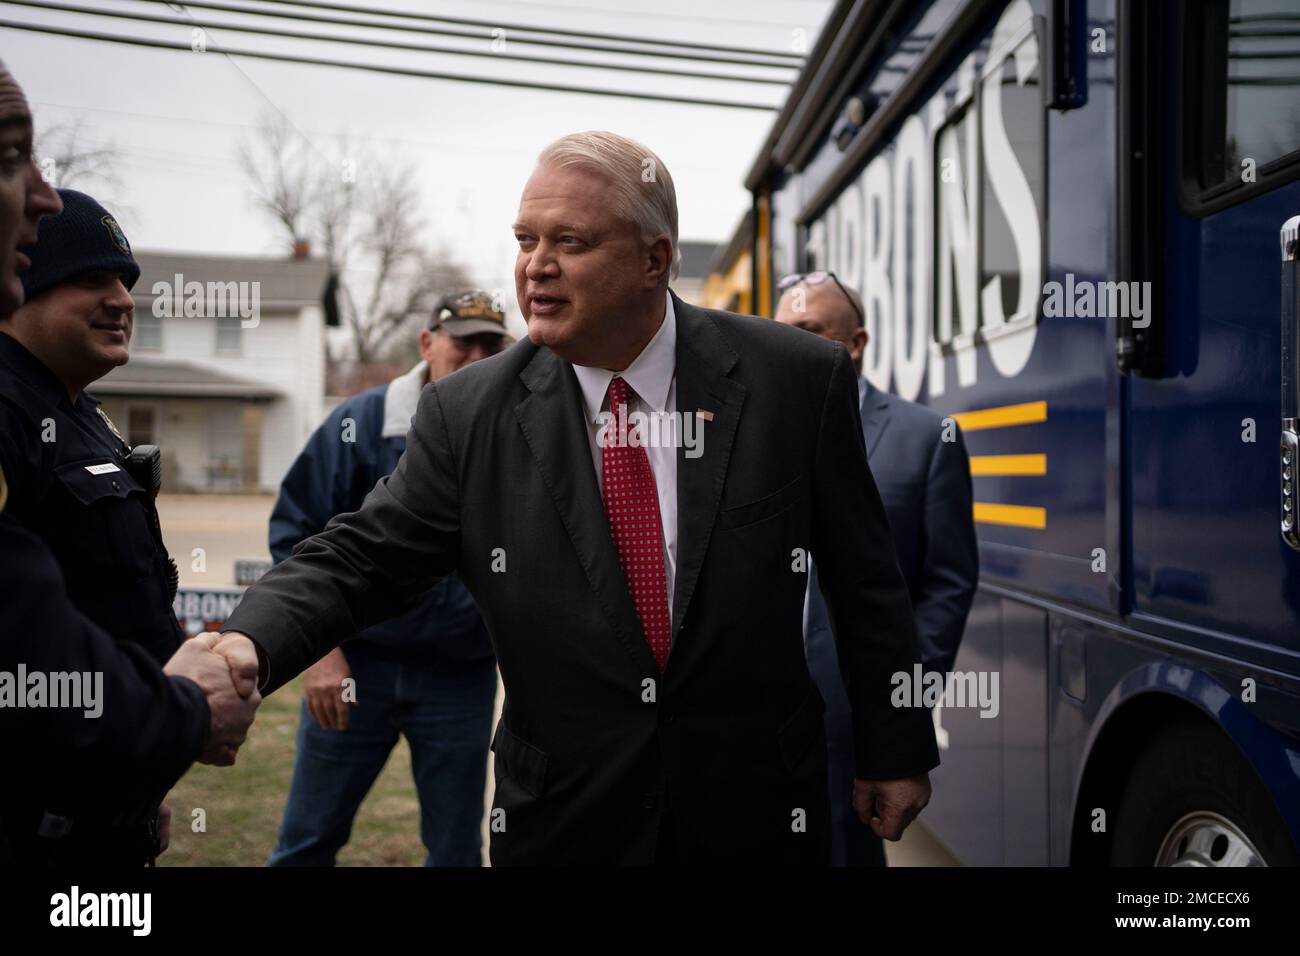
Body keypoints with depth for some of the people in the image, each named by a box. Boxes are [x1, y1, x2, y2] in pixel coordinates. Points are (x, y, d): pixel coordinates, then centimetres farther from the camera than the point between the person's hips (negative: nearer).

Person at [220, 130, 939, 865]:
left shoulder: (798, 381, -9)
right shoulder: (468, 414, -6)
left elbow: (865, 584, -1)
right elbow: (361, 561, -6)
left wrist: (898, 753, 5)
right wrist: (245, 648, -25)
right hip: (558, 824, 1)